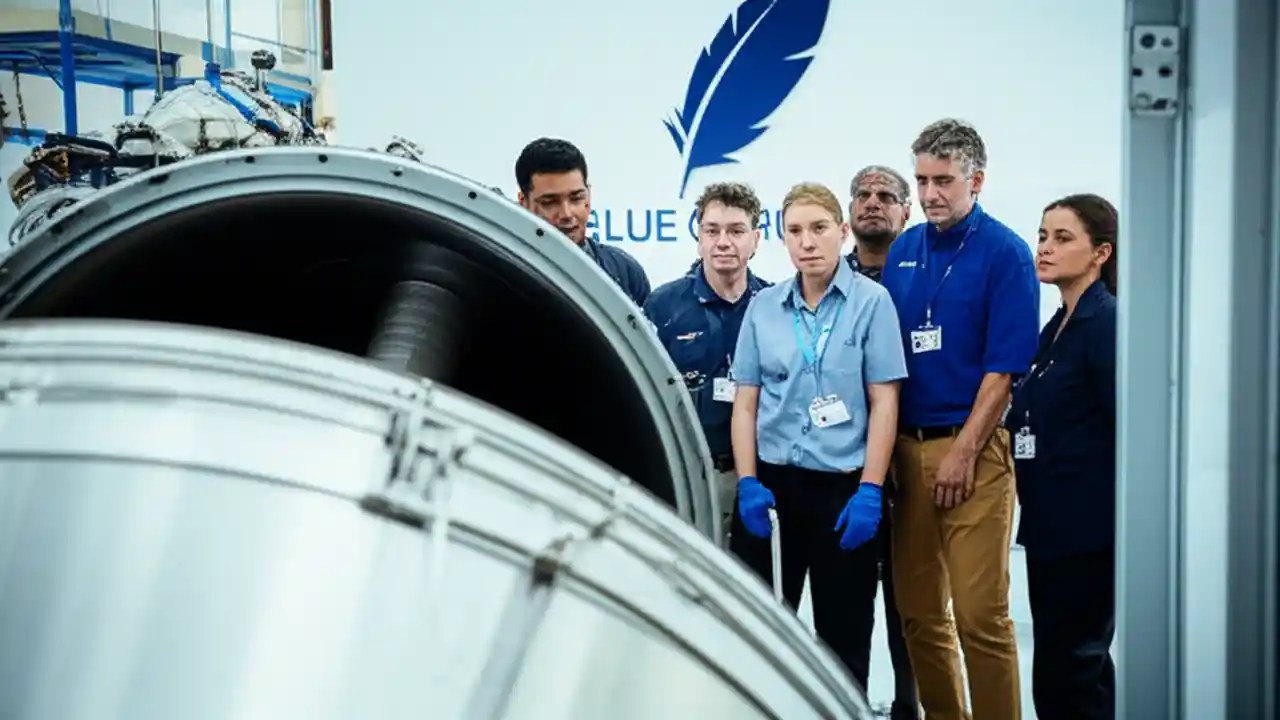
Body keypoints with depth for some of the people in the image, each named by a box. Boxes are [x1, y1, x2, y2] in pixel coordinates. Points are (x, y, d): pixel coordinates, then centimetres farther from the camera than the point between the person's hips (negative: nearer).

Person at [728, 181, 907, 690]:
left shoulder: (871, 301, -3)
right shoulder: (763, 307, 6)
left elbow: (884, 403, -5)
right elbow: (745, 403, 8)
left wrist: (869, 491, -11)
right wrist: (747, 483, -2)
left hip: (844, 485, -3)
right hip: (771, 483, 3)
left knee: (844, 631, 7)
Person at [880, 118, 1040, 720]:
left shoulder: (1004, 253, -5)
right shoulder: (904, 250, 12)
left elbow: (1004, 368, -9)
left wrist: (963, 452, -12)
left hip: (970, 449, -5)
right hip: (905, 446, 6)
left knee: (980, 612, -5)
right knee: (918, 611, 10)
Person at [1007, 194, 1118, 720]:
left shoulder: (1105, 323, -13)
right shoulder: (1058, 326, 14)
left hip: (1086, 525, -9)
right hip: (1051, 522, 9)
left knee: (1065, 675, -4)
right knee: (1080, 667, 15)